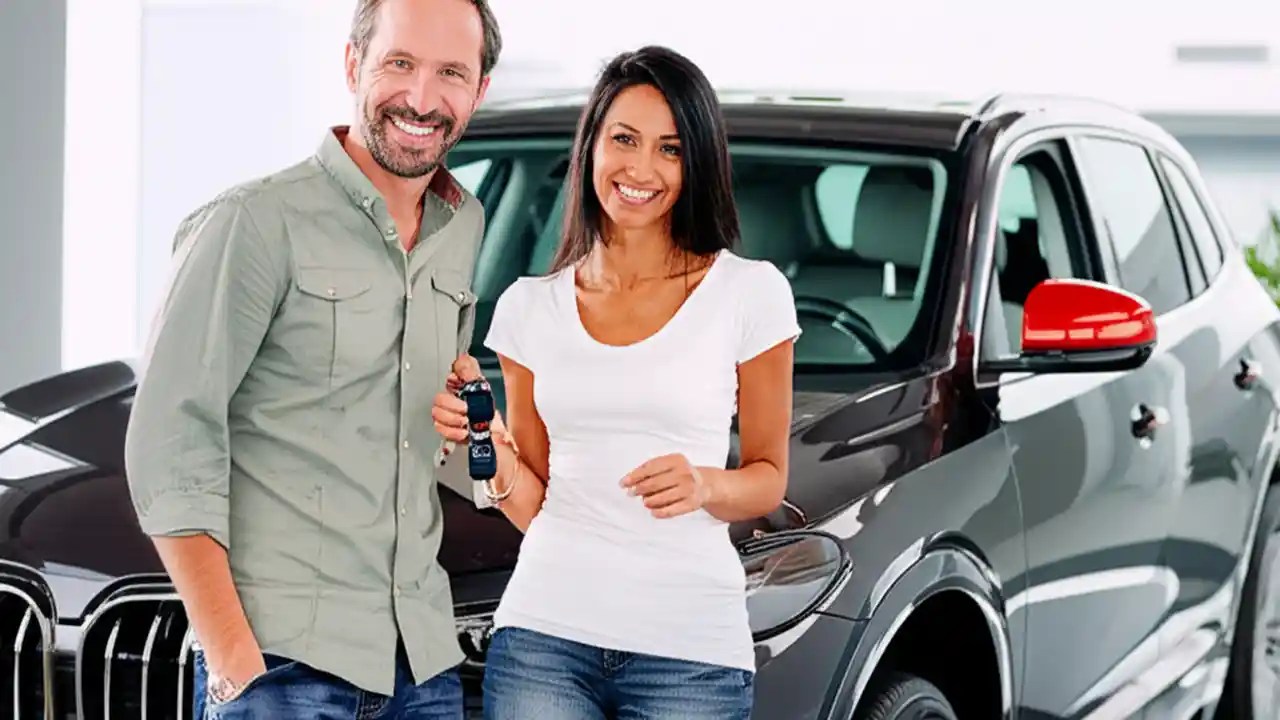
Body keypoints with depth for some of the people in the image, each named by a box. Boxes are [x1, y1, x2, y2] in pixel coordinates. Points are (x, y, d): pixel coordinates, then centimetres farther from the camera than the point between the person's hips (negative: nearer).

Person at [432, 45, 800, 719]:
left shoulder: (749, 293, 0)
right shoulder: (531, 306, 9)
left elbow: (769, 477, 7)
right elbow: (532, 505, 12)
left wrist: (706, 486, -13)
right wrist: (489, 444, -7)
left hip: (690, 646, -2)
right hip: (545, 633, 2)